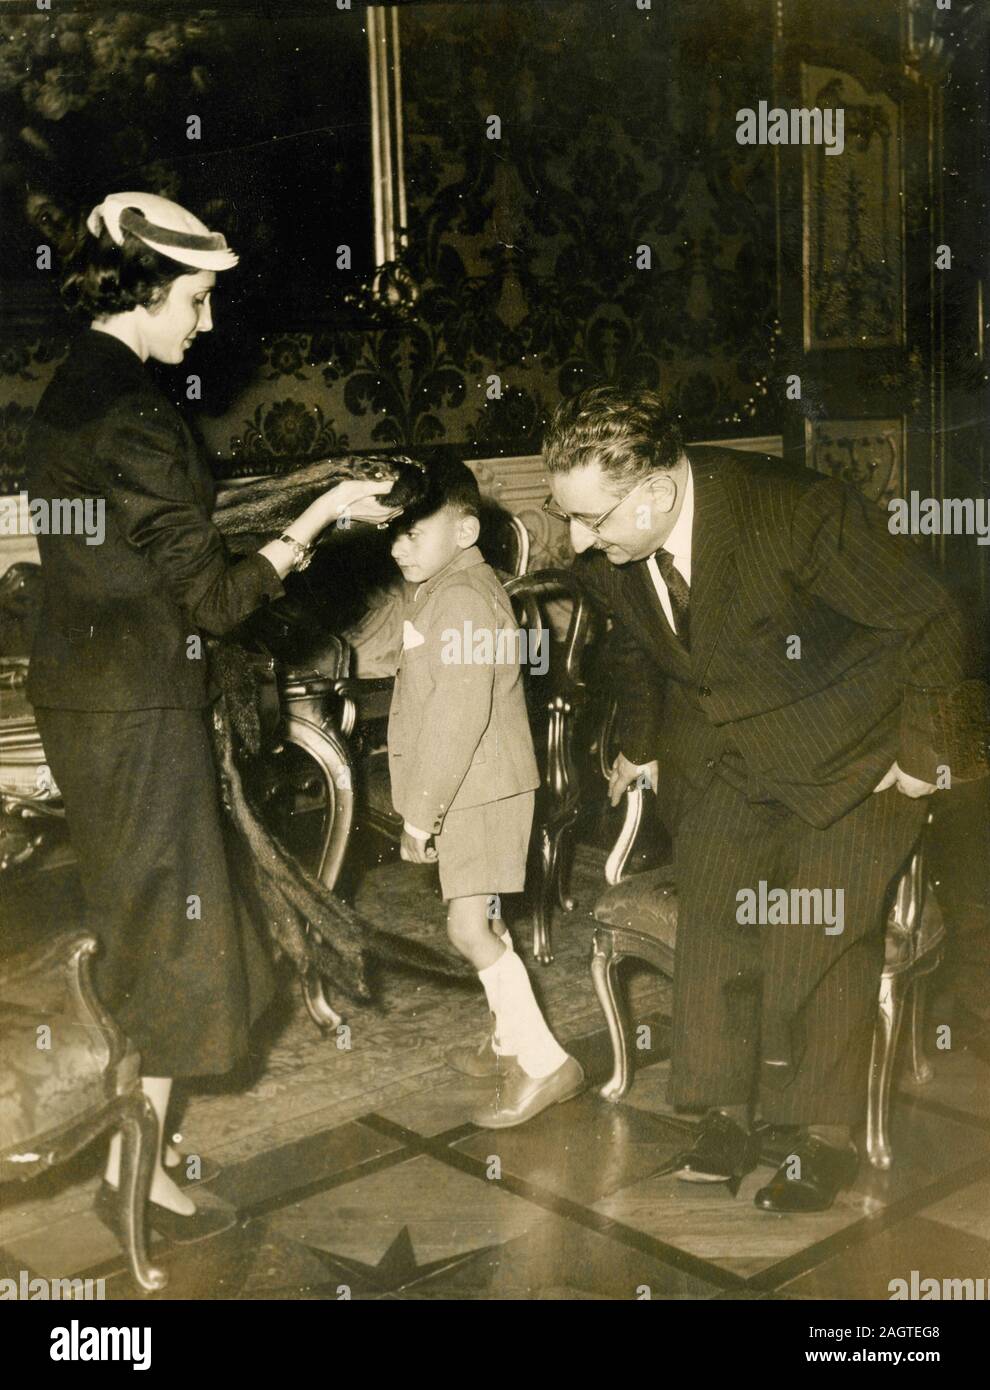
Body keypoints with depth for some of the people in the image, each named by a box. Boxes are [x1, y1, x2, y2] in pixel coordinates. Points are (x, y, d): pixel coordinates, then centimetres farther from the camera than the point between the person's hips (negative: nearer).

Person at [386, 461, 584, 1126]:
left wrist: (421, 812, -20)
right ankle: (512, 1040, 31)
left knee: (470, 927, -12)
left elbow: (458, 715, -25)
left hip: (481, 791, -10)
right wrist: (424, 807, 16)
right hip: (471, 791, 10)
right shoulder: (444, 591, 13)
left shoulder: (462, 599, -19)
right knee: (484, 922, 18)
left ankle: (546, 1062, -7)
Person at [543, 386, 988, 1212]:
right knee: (712, 922, 3)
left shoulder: (800, 514, -33)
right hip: (718, 755, 5)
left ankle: (828, 1139, 13)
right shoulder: (605, 557, -14)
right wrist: (640, 743, 22)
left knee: (822, 936, -4)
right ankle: (730, 1119, 19)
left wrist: (923, 754, -12)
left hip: (852, 753, -5)